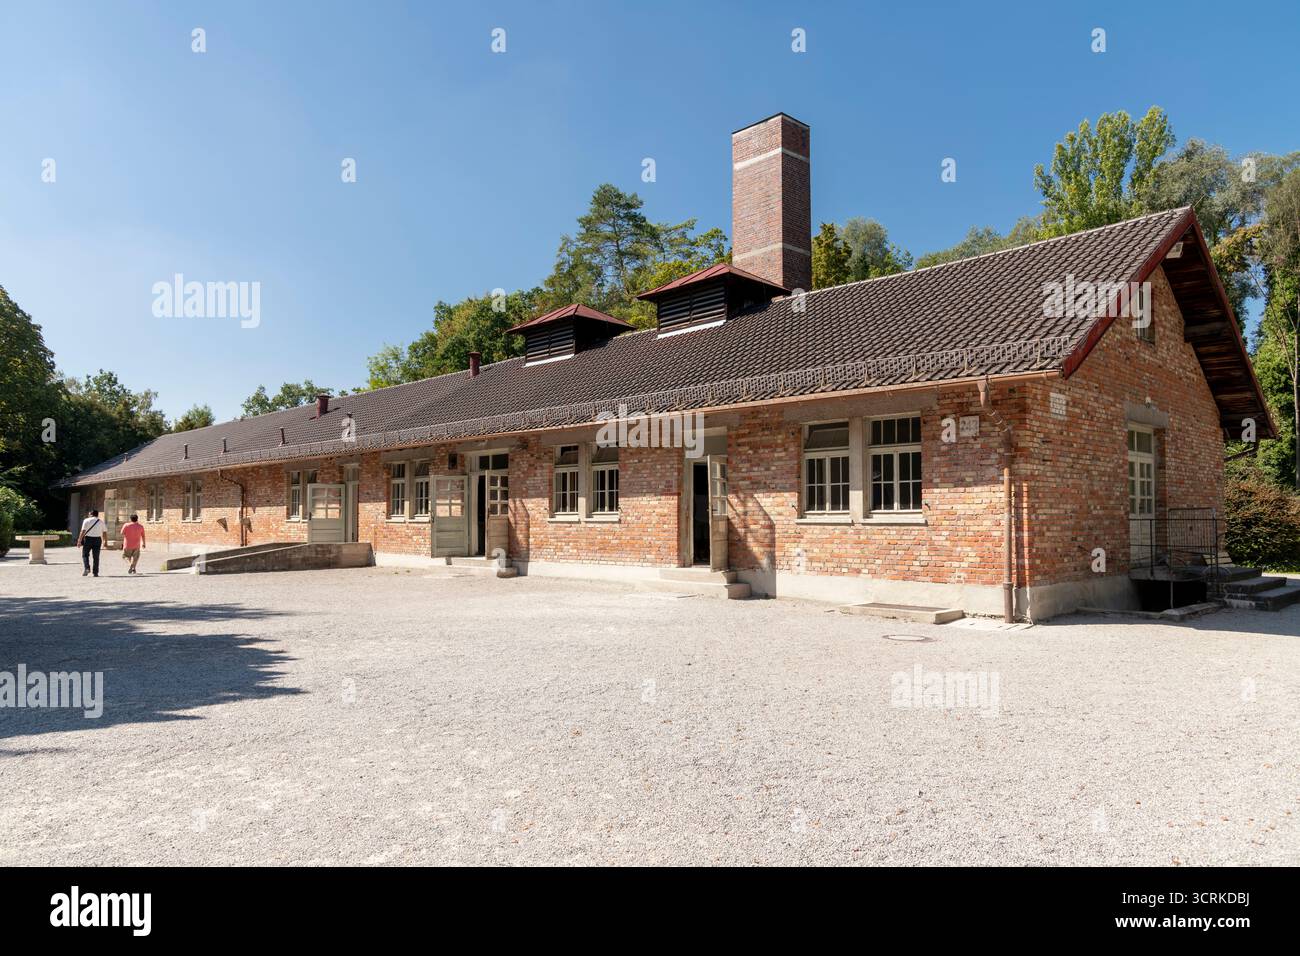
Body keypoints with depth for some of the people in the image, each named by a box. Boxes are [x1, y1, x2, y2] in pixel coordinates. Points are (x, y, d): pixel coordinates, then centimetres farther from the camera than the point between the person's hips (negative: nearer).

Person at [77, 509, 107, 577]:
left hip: (88, 539, -2)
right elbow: (104, 532, 7)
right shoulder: (101, 521, 9)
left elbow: (83, 531, -7)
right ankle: (96, 572, 6)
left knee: (85, 555, 9)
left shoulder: (87, 520, 1)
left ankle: (86, 568, -12)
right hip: (98, 540, 2)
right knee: (96, 556, 6)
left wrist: (79, 540, -5)